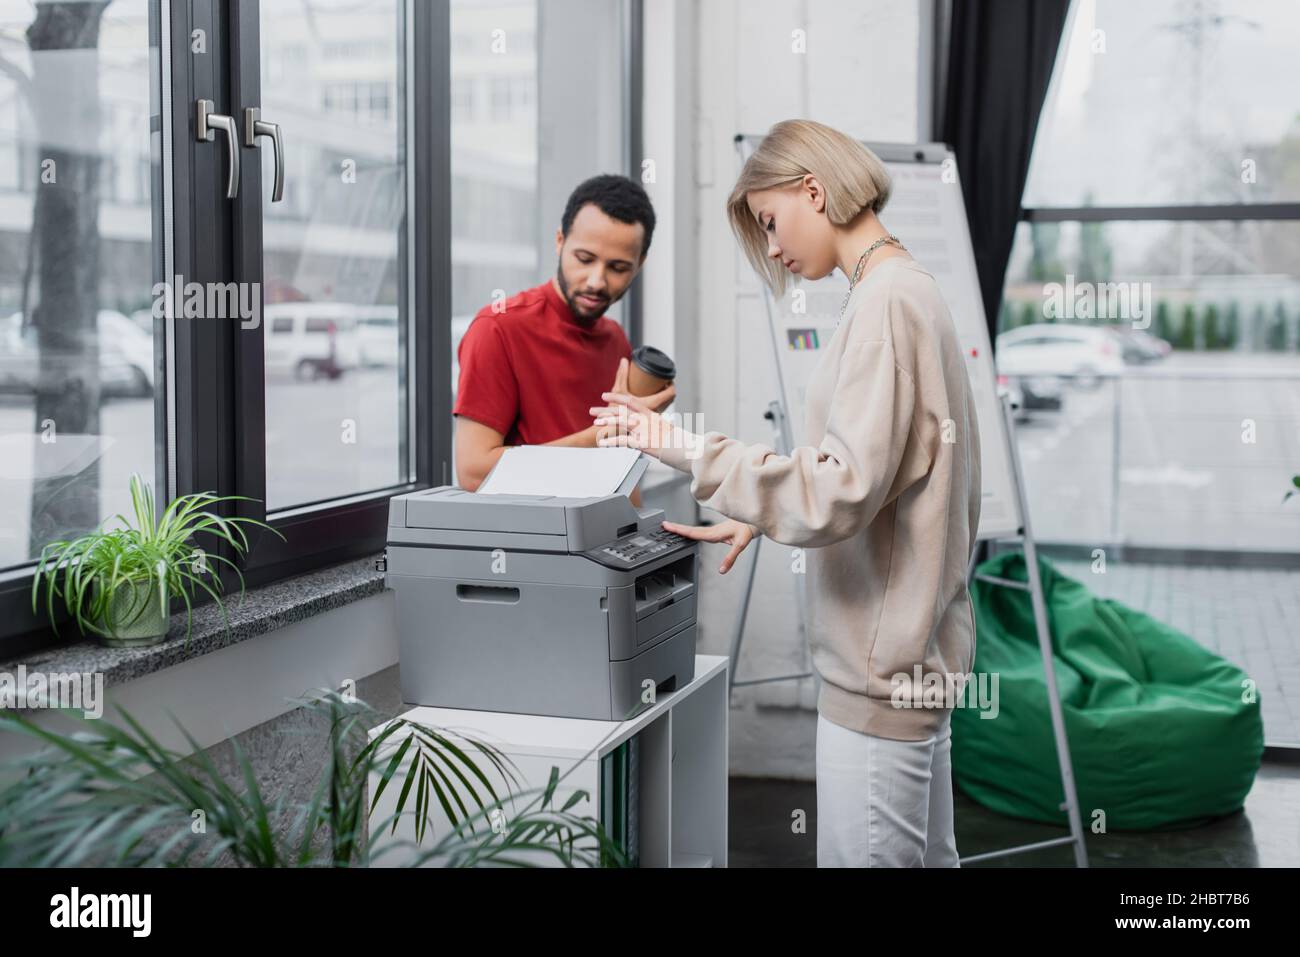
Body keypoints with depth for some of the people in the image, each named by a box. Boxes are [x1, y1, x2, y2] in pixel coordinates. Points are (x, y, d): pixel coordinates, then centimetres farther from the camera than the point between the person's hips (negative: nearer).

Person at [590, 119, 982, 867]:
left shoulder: (886, 301, -18)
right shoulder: (910, 290, 13)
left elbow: (840, 495, -24)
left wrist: (689, 450, -19)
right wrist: (766, 517, 11)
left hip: (880, 666, -10)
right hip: (914, 651, 10)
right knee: (928, 855, 18)